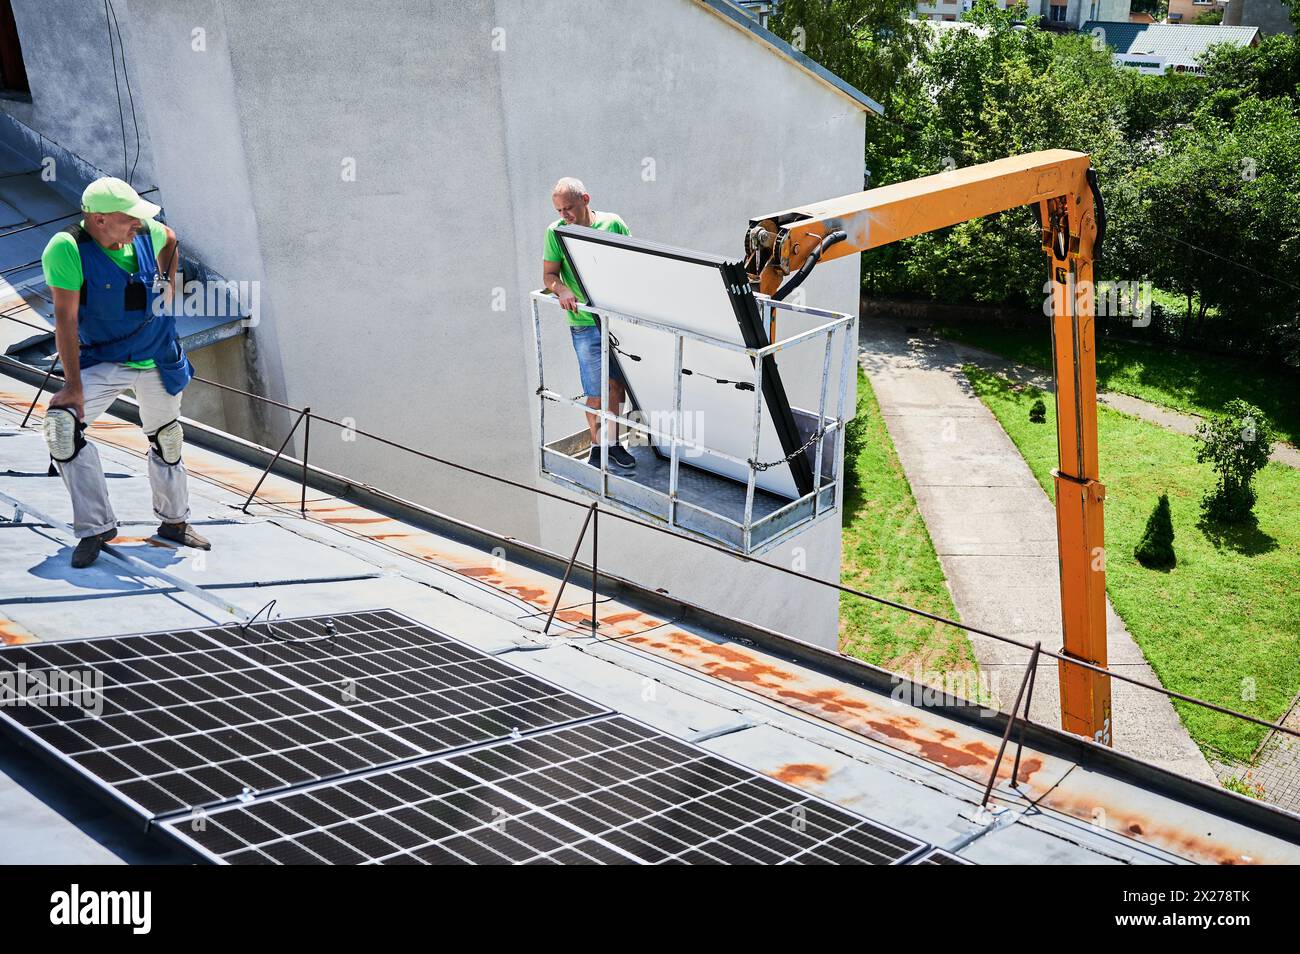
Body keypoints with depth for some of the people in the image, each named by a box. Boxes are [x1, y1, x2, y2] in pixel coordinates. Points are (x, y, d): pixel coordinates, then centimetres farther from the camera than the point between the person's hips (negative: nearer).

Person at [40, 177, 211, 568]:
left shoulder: (146, 231, -11)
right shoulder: (66, 248, -23)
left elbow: (170, 240, 15)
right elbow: (65, 319, -24)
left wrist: (167, 286, 11)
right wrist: (73, 385, -26)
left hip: (157, 355, 4)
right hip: (101, 360, -3)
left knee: (167, 437, 13)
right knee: (61, 424, -23)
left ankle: (174, 521, 35)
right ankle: (96, 527, -11)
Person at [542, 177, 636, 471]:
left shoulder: (613, 223, 1)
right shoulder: (555, 232, -1)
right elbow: (548, 275, -1)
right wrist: (563, 290, -22)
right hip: (585, 322, -2)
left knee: (618, 383, 8)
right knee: (596, 391, 0)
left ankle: (613, 442, 23)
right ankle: (597, 445, 17)